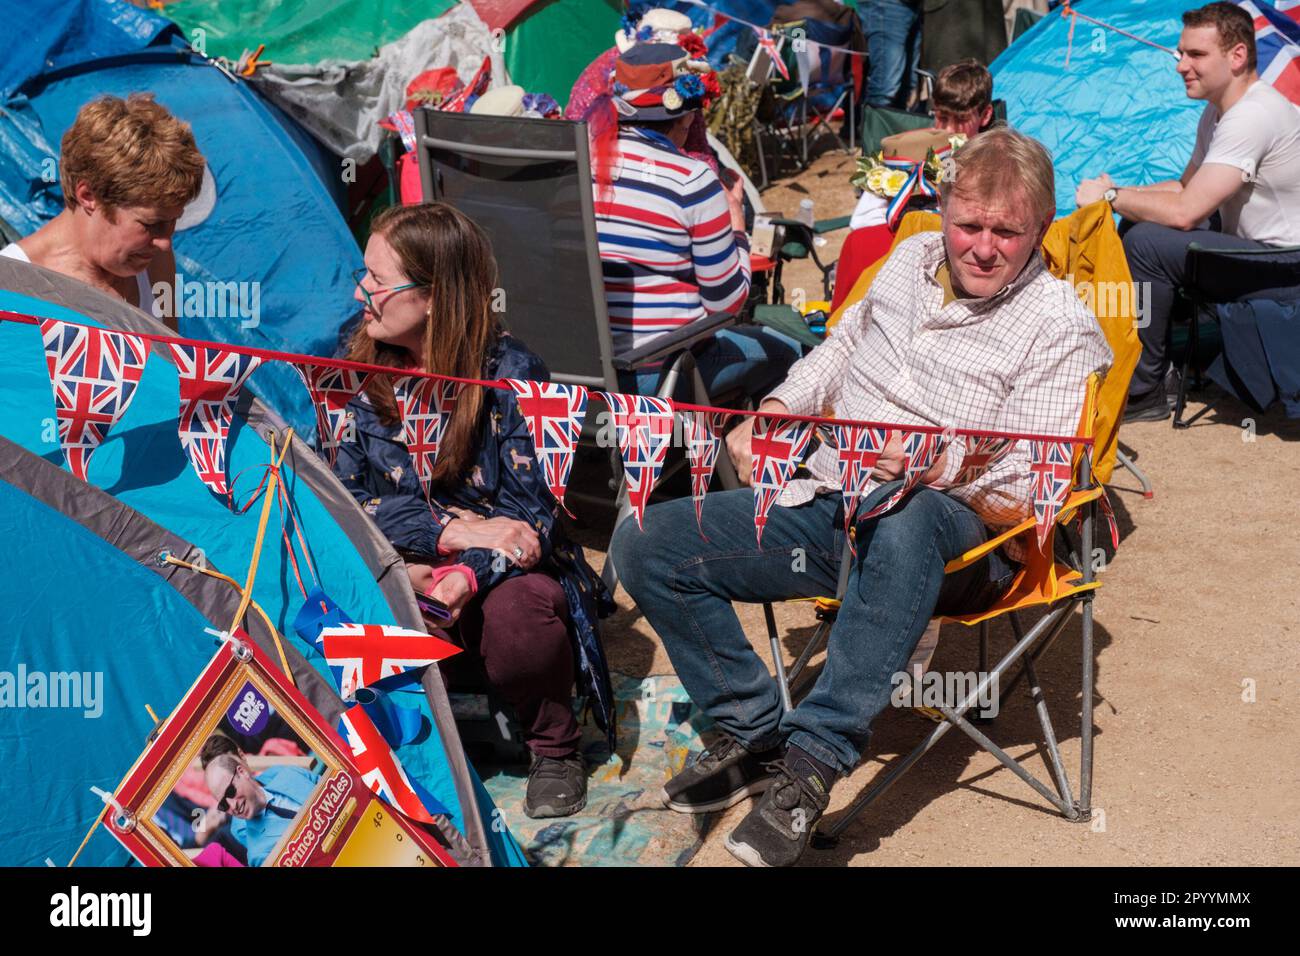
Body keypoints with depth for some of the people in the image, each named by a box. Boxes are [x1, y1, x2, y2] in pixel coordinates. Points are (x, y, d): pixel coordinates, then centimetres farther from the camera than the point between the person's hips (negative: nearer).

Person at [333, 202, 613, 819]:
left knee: (516, 612, -37)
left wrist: (466, 575, -34)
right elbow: (349, 492, -6)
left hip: (504, 569, -2)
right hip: (403, 570, 2)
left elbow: (529, 516, -14)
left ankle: (554, 749, -5)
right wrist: (451, 532, -22)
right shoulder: (362, 369, -1)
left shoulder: (511, 374, -12)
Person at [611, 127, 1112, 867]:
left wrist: (934, 465, -30)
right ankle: (758, 730, -4)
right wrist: (775, 411, 11)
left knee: (907, 517, -45)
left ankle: (816, 757, -36)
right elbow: (841, 348, 28)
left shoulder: (1060, 328, -6)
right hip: (825, 501, 6)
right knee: (645, 546, -8)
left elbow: (1025, 496, -12)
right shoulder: (913, 258, 13)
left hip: (951, 534, -6)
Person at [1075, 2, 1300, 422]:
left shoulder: (1253, 117, -24)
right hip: (1252, 250, 11)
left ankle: (1143, 391, -12)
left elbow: (1185, 211, -28)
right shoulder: (1218, 110, 8)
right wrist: (1120, 193, -1)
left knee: (1147, 242, -23)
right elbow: (1186, 186, 17)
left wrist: (1109, 197, -14)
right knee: (1135, 225, 8)